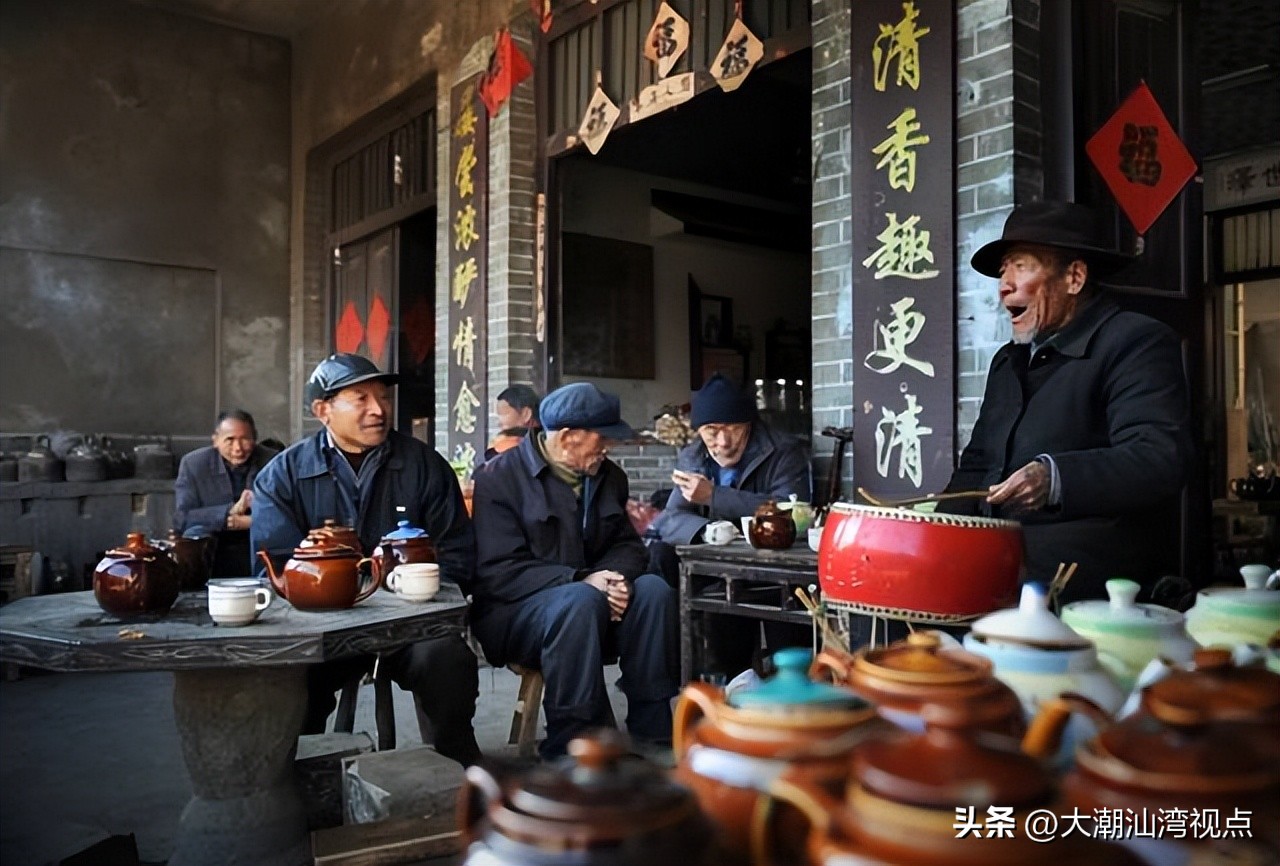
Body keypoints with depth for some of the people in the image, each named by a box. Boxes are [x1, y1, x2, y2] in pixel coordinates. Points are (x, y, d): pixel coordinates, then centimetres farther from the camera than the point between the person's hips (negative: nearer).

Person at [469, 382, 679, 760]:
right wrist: (581, 581, -25)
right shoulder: (499, 477, -8)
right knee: (580, 602, -36)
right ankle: (569, 748, -30)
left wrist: (616, 579, -16)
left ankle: (651, 736, -16)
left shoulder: (608, 476, 12)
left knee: (654, 589, -21)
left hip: (585, 600, 6)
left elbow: (628, 545, 9)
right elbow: (499, 572, -16)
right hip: (514, 613, -6)